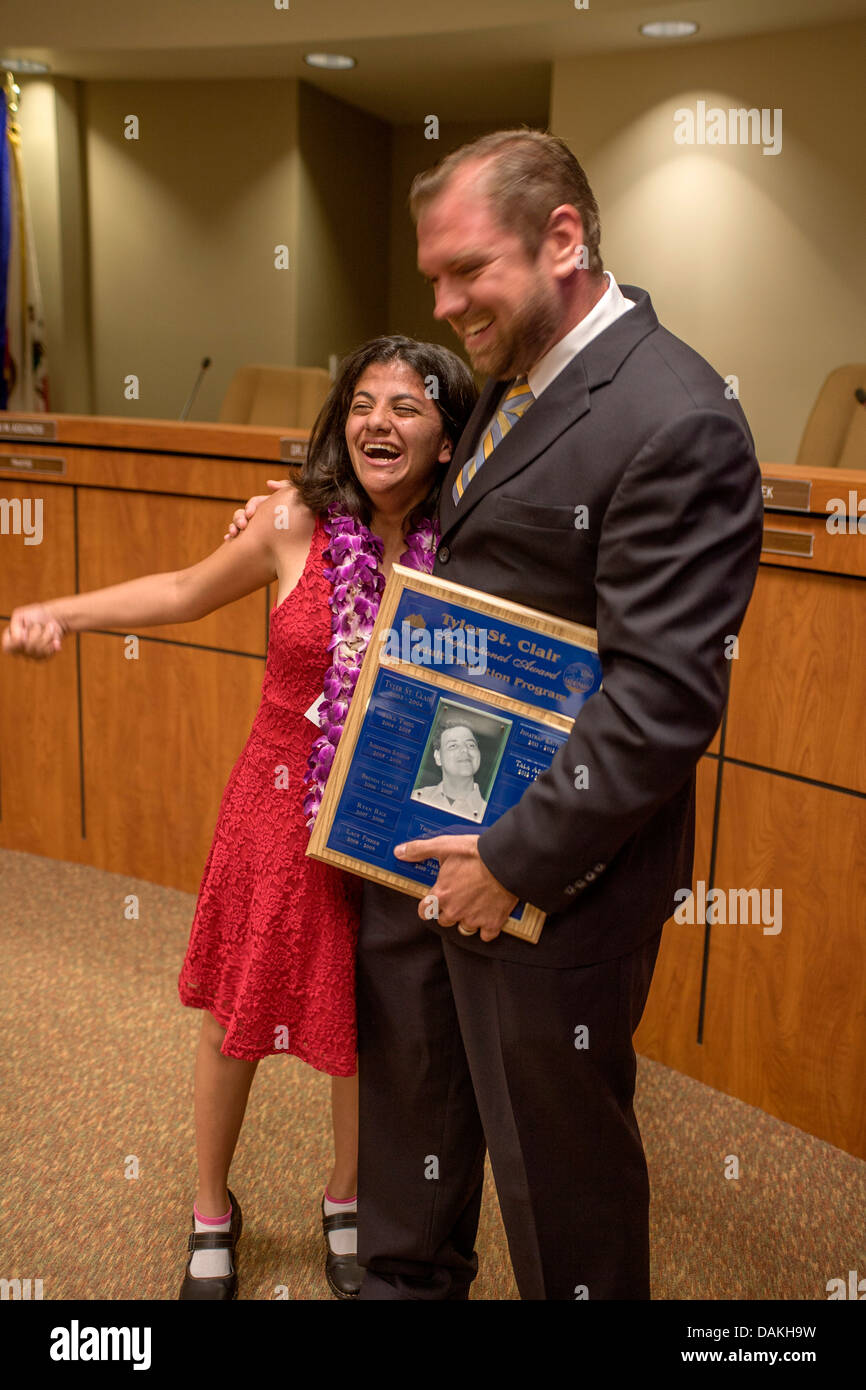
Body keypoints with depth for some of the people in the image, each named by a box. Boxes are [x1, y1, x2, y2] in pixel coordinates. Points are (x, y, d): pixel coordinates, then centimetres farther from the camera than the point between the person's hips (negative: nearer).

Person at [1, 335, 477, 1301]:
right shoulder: (298, 524, -11)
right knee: (236, 1021, 16)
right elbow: (188, 591, 4)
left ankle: (345, 1199, 47)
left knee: (364, 1031, 17)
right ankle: (212, 1211, 43)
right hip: (280, 813, 0)